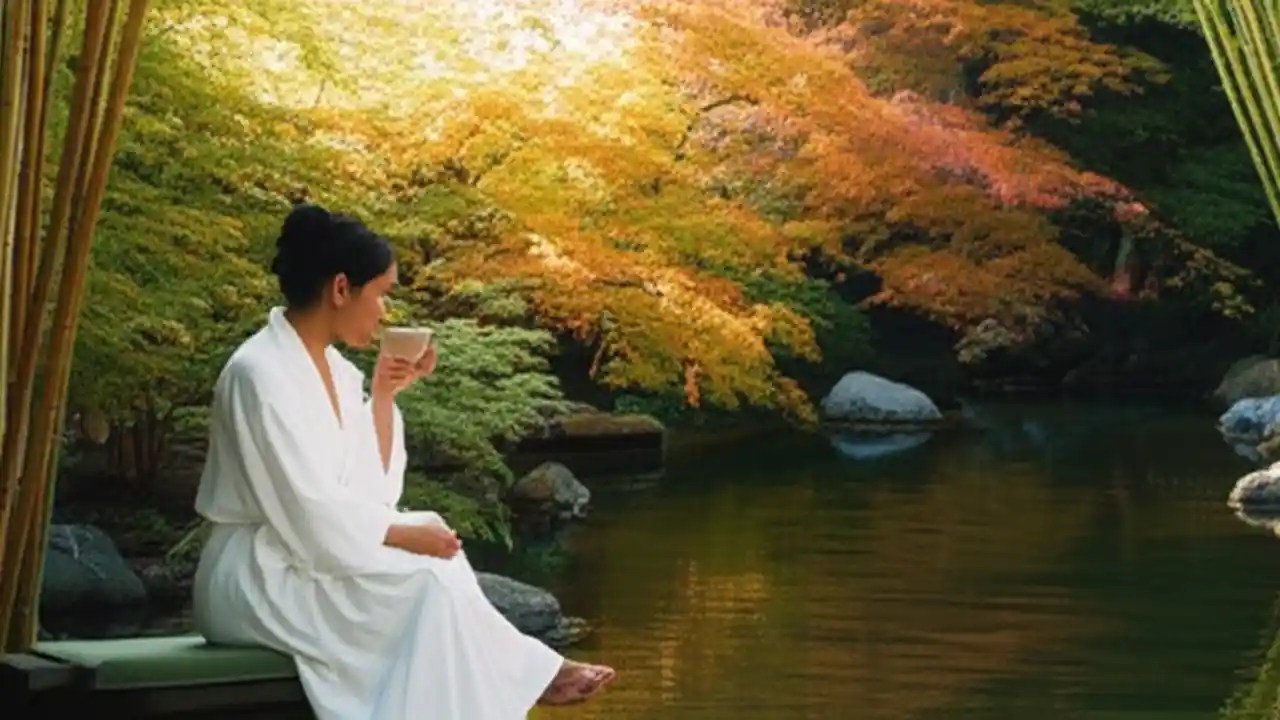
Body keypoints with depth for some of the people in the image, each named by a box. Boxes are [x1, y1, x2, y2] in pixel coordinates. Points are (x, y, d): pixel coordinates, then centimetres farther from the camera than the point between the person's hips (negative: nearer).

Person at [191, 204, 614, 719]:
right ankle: (527, 674, -3)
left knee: (435, 565, -6)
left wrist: (383, 394, 1)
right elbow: (309, 515, -23)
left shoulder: (330, 366, 9)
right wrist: (409, 535, -13)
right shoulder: (262, 373, -19)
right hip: (255, 579, -9)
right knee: (429, 579, -19)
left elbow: (372, 490, 9)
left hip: (304, 558, 9)